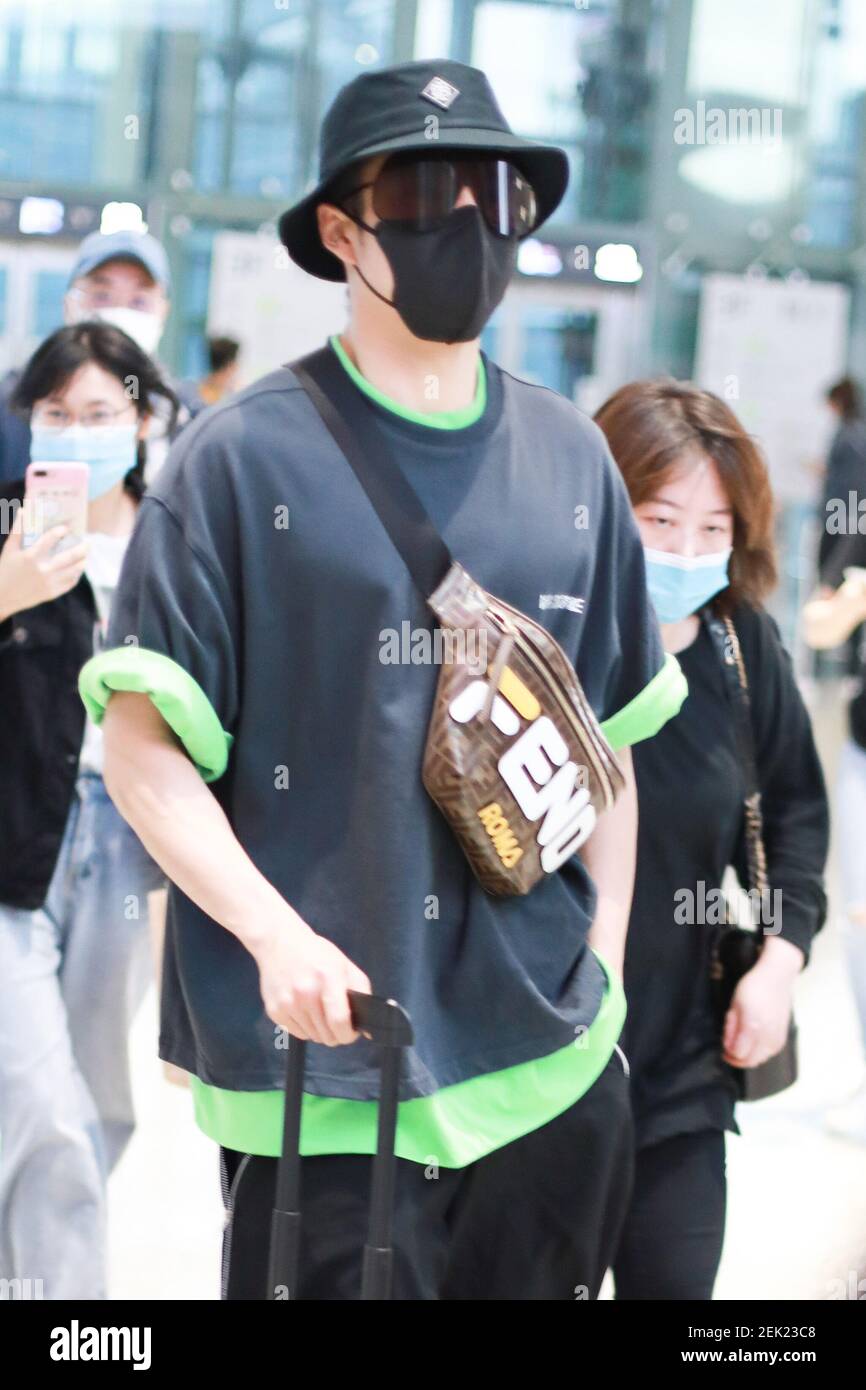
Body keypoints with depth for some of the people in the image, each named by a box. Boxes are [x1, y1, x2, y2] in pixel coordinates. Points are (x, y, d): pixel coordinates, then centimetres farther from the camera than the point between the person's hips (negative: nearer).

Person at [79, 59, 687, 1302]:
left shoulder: (572, 460, 8)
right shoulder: (247, 456, -6)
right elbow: (142, 747, -6)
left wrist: (605, 965, 8)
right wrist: (280, 939, -18)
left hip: (551, 1064, 4)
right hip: (328, 1064, -4)